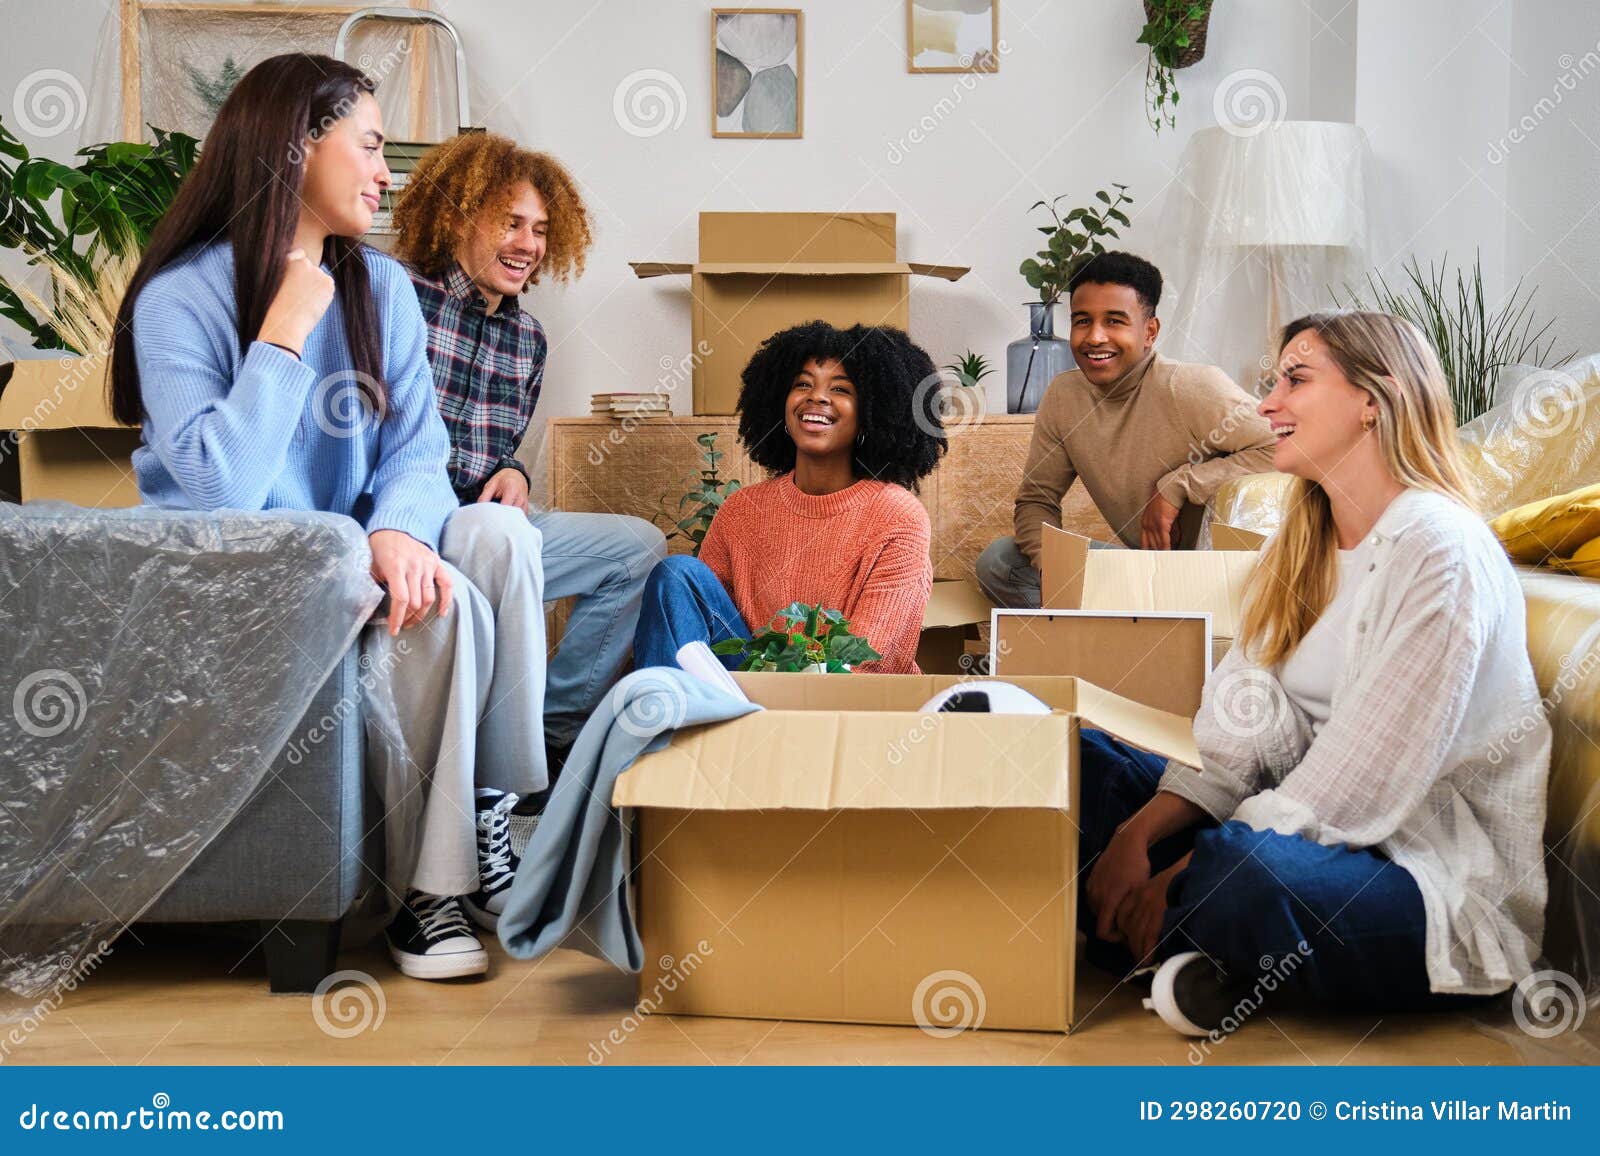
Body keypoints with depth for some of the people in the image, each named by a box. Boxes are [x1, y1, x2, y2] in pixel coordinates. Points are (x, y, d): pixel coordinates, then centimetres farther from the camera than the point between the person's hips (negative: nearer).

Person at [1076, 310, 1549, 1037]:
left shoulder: (1440, 554, -17)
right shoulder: (1301, 550, 11)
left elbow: (1350, 789, -22)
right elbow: (1241, 735, 2)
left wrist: (1178, 880, -21)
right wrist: (1139, 834, -14)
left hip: (1447, 890, -8)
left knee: (1241, 868, -38)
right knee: (1083, 760, 3)